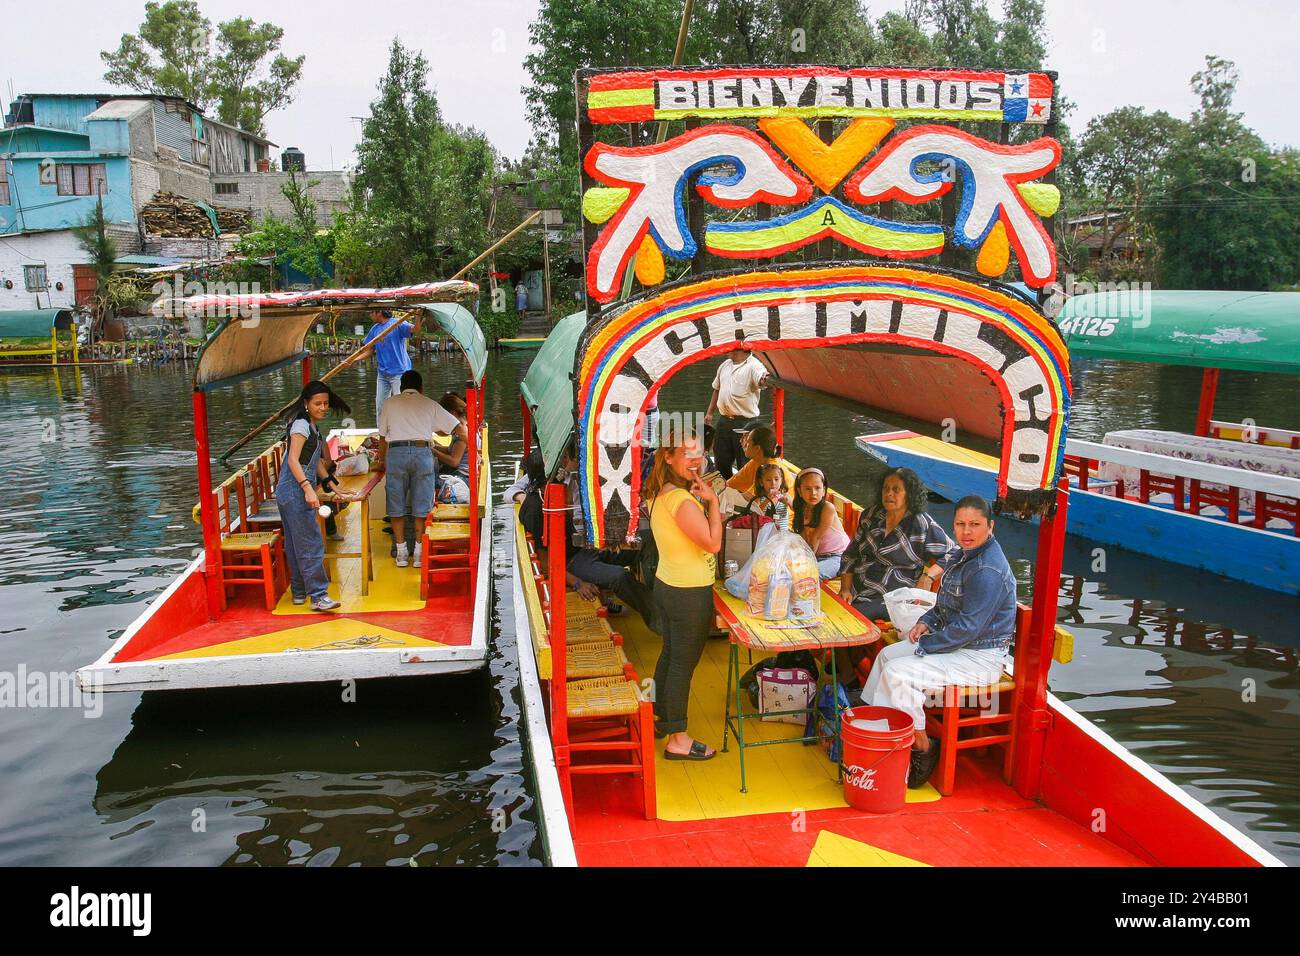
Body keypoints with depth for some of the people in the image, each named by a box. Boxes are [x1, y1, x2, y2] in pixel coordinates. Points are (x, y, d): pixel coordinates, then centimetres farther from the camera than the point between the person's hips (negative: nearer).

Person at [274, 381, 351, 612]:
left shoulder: (312, 427, 17)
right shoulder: (301, 425, -12)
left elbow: (316, 462, 24)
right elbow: (293, 460, -22)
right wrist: (308, 488, -32)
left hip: (292, 492, 10)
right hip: (295, 491, -10)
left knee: (295, 545, 15)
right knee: (311, 544, -9)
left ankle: (299, 592, 23)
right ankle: (318, 596, -8)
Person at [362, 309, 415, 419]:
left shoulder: (397, 323, -7)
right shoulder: (375, 329, 12)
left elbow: (414, 329, -23)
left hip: (398, 372, -7)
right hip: (382, 373, 7)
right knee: (380, 406, 11)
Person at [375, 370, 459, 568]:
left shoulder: (390, 403, 15)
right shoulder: (429, 404, 15)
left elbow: (382, 438, 17)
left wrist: (382, 460, 32)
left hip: (396, 453, 0)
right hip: (422, 453, 0)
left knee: (396, 505, 9)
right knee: (421, 506, 7)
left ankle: (401, 553, 13)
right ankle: (418, 552, 11)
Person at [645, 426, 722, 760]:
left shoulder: (659, 494, 5)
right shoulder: (681, 499, -25)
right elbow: (713, 543, -23)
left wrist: (697, 499, 2)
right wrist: (711, 500, -16)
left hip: (666, 584, 9)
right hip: (691, 594, -9)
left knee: (670, 654, 22)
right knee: (683, 664, 1)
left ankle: (660, 718, 37)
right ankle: (677, 740, 12)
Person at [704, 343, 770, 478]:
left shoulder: (753, 365, -9)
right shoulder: (725, 365, 14)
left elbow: (761, 380, -31)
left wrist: (764, 380, -55)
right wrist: (709, 413, 21)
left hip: (745, 423, -7)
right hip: (724, 421, 8)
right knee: (721, 462, 16)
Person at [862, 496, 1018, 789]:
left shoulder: (988, 571, -26)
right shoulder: (968, 555, 7)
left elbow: (967, 627, -27)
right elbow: (947, 604, 20)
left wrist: (924, 645, -18)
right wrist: (926, 622, 3)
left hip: (980, 658, -11)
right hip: (958, 643, 11)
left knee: (898, 673, -20)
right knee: (887, 655, 11)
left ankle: (923, 748, -4)